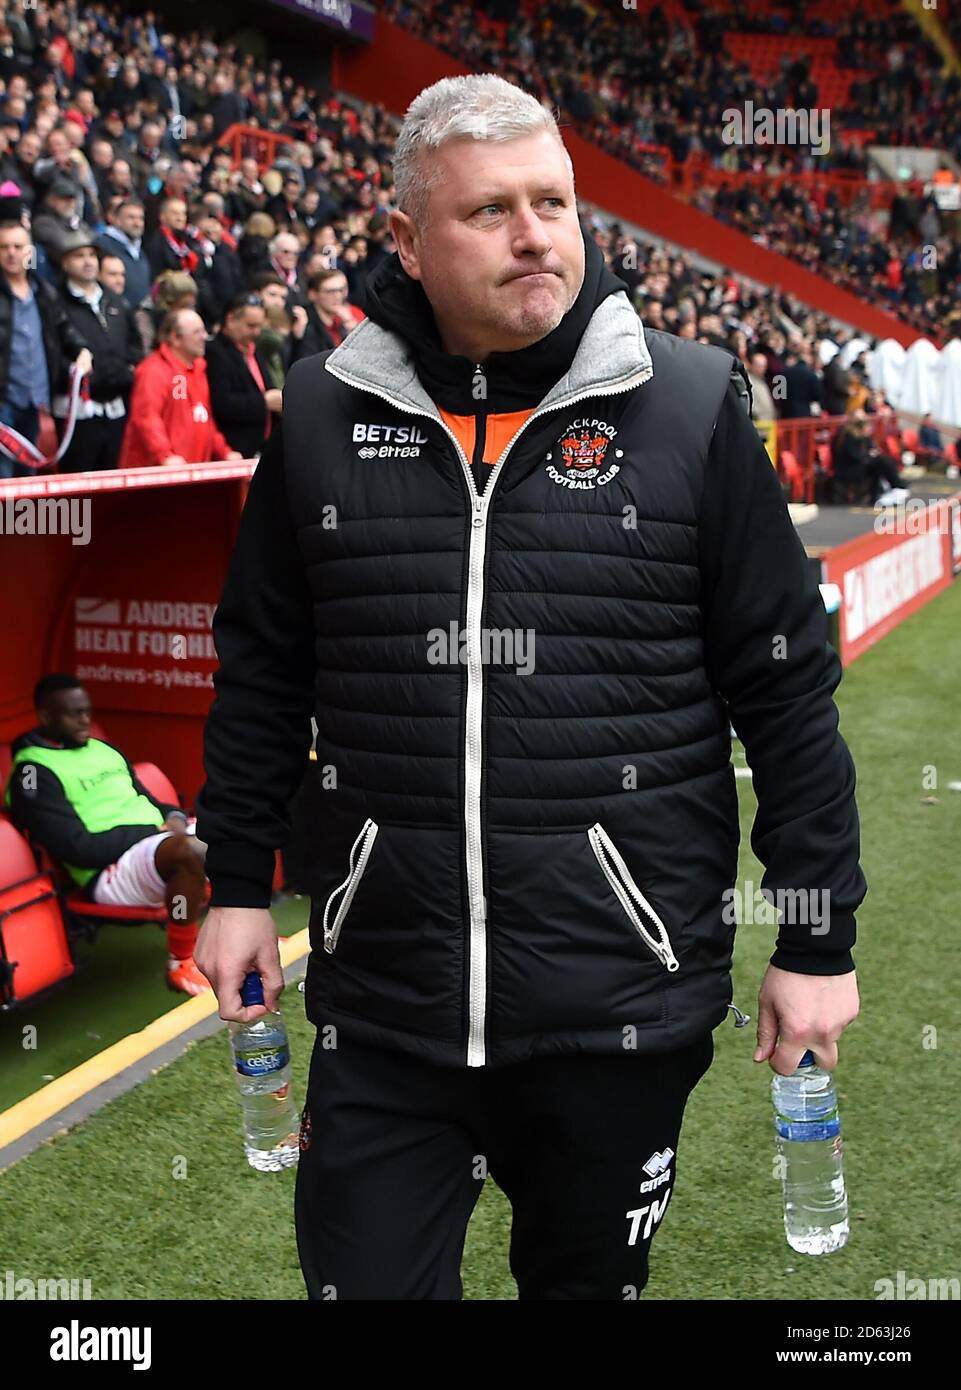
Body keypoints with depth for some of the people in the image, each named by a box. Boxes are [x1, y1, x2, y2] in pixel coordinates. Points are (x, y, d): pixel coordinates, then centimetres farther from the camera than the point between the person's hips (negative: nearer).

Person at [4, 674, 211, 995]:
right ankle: (180, 964, -19)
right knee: (191, 850, -38)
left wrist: (172, 817, 0)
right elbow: (77, 848, -15)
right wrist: (156, 832, -15)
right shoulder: (33, 773, -7)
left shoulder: (101, 749, 19)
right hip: (110, 869, -9)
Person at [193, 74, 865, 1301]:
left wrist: (818, 938, 0)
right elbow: (260, 672, 12)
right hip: (382, 999, 1)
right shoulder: (324, 414, 3)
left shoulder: (687, 406, -3)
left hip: (623, 1003, 0)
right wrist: (237, 885, 12)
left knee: (590, 1275, 19)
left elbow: (787, 684, -1)